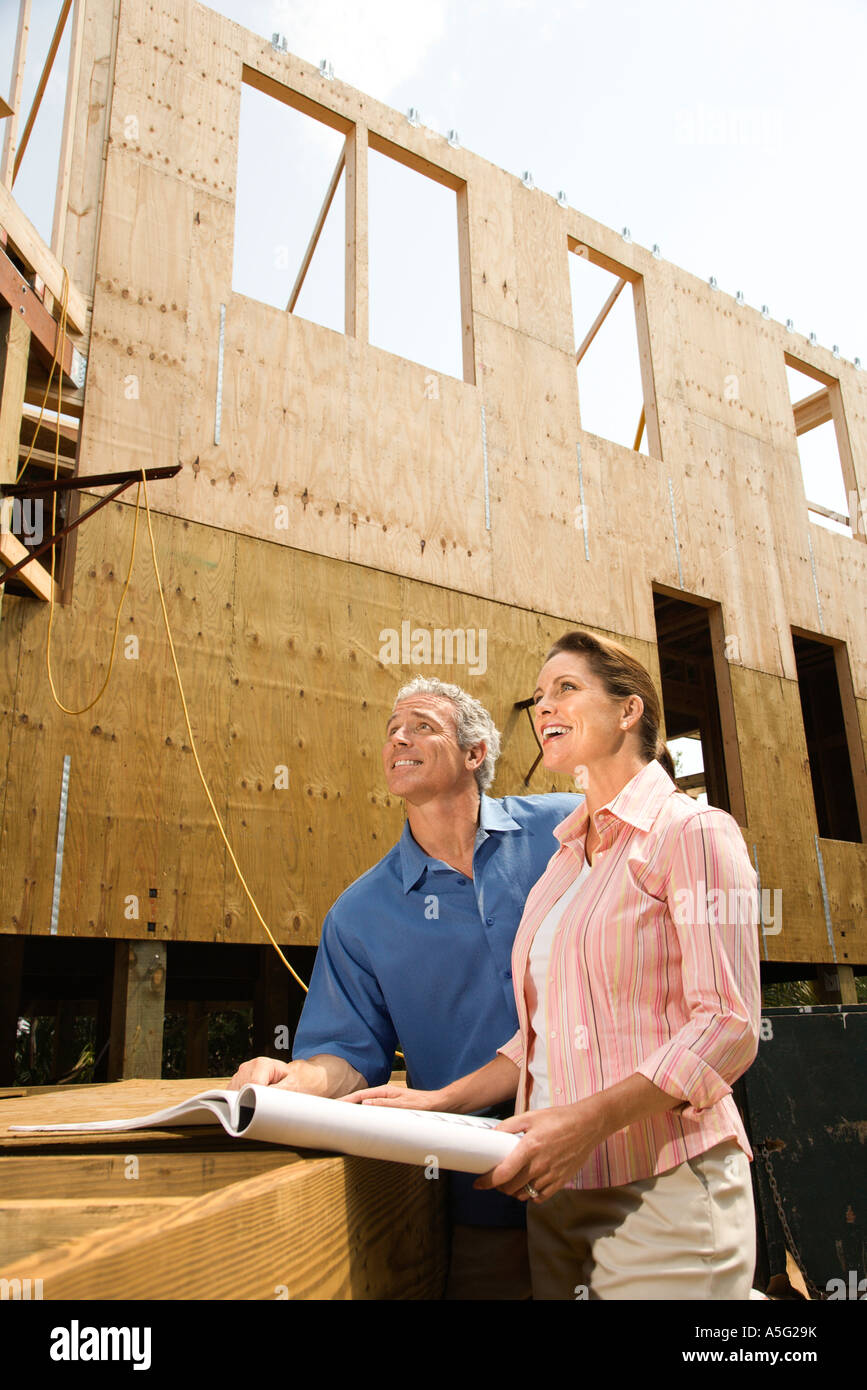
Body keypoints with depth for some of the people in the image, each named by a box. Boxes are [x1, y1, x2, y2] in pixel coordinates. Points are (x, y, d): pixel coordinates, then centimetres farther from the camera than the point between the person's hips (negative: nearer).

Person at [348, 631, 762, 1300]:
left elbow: (728, 1026, -16)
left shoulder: (692, 831, -9)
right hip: (558, 1191, 7)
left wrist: (589, 1119, -24)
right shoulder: (565, 861, 13)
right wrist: (444, 1100, 5)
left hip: (661, 1193, -6)